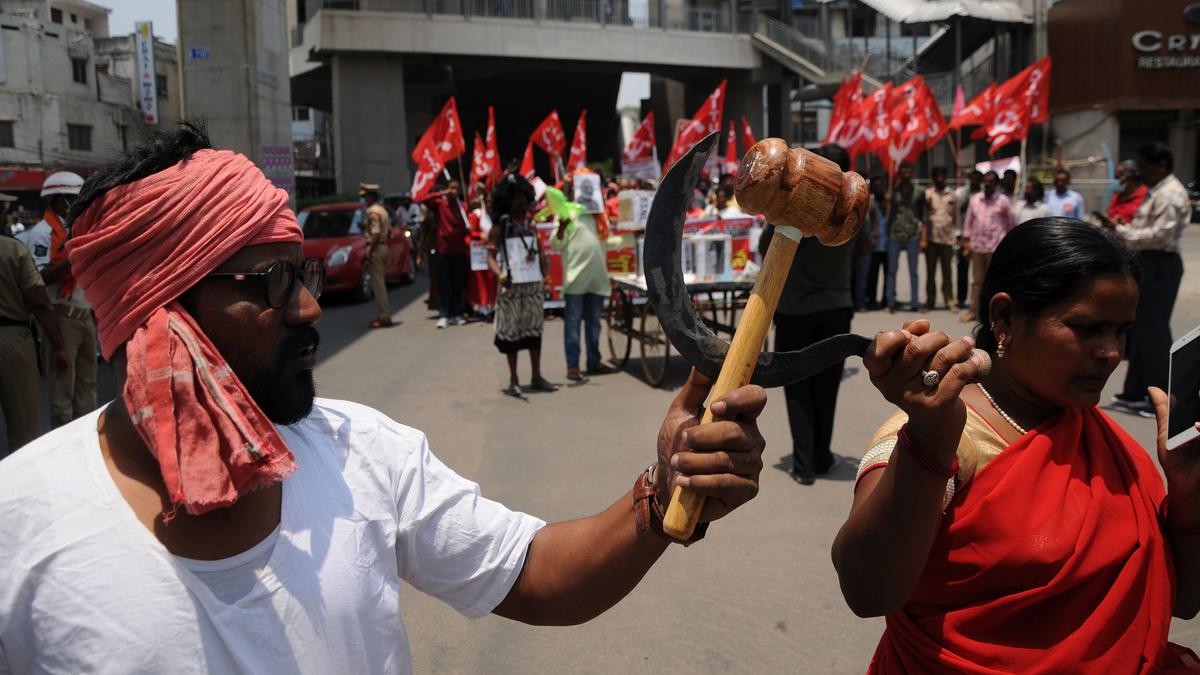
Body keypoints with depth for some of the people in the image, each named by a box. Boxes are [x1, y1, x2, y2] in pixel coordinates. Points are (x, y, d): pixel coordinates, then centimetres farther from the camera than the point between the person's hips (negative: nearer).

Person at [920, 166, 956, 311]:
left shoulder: (952, 195, 7)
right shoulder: (927, 193, 1)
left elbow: (956, 217, 9)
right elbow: (923, 217, -4)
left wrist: (956, 237, 4)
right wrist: (923, 239, -11)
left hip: (947, 238, 1)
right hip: (931, 238, -1)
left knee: (947, 271, 3)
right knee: (930, 271, 5)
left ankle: (949, 300, 6)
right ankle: (930, 300, 11)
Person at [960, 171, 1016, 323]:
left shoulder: (1003, 200, -1)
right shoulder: (975, 199, 8)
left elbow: (1011, 223, 3)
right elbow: (969, 221, 12)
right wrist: (966, 241, 8)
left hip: (996, 247, -3)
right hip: (977, 246, 3)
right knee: (977, 280, 8)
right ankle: (974, 310, 14)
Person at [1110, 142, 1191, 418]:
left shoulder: (1171, 194, -15)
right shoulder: (1156, 192, 16)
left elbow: (1159, 235, -21)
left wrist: (1123, 232, -14)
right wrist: (1123, 230, 5)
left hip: (1160, 265, -10)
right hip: (1149, 263, 10)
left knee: (1153, 331, -6)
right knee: (1141, 330, 15)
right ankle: (1134, 394, 24)